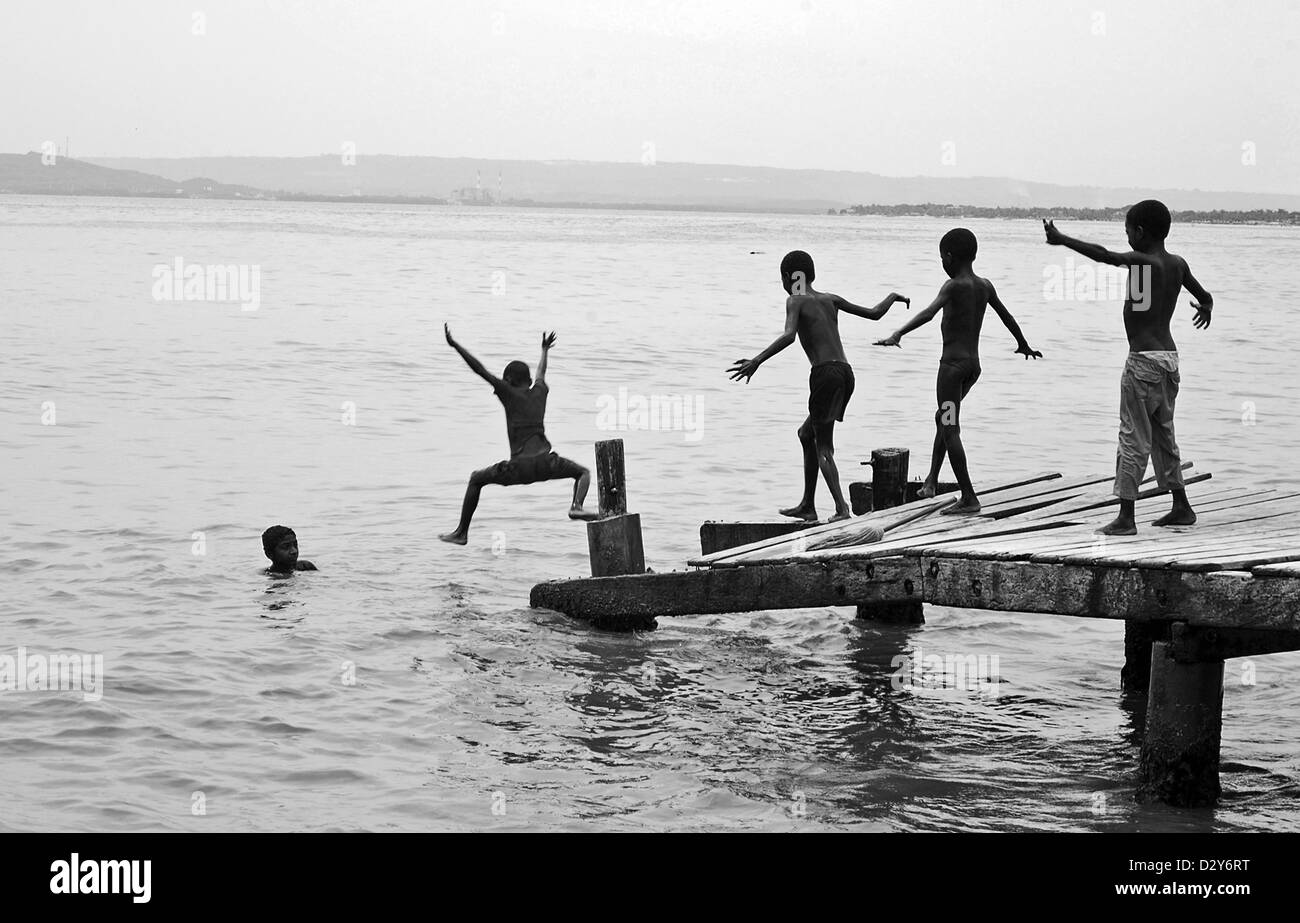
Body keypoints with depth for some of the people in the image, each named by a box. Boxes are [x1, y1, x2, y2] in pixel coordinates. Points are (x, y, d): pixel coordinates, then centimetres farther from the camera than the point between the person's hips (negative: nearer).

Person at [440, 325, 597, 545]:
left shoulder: (509, 393, 7)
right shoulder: (540, 392, 19)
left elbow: (480, 370, 5)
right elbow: (541, 373, 41)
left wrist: (454, 345, 9)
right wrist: (544, 350, 62)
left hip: (519, 467, -2)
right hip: (545, 463, 2)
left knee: (476, 479, 21)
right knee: (583, 473, 23)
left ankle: (462, 532, 17)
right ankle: (577, 506, -10)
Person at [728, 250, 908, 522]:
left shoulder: (796, 301, 1)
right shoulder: (830, 299, 18)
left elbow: (788, 336, -18)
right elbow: (874, 313, 22)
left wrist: (756, 362, -22)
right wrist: (892, 296, 42)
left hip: (825, 373, -7)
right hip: (845, 371, 7)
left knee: (823, 448, -6)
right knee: (807, 434, 21)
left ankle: (842, 508, -21)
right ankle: (807, 505, 24)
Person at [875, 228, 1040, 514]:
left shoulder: (954, 286, -11)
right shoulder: (985, 286, 10)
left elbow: (928, 313, -28)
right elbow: (1007, 317, 25)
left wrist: (897, 334, -38)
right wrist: (1023, 345, 42)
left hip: (953, 364, -8)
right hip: (974, 364, 8)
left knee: (950, 430, -7)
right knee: (943, 418, 25)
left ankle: (969, 498, -10)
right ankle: (931, 479, 22)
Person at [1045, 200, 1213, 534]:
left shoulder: (1142, 260, -12)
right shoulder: (1178, 264, 9)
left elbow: (1104, 255, -25)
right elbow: (1205, 298, 19)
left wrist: (1063, 241, -25)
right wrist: (1205, 308, 42)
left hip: (1143, 359, -8)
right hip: (1169, 357, 8)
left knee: (1133, 439, -6)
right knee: (1163, 436, 19)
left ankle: (1126, 517, -7)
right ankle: (1181, 507, 25)